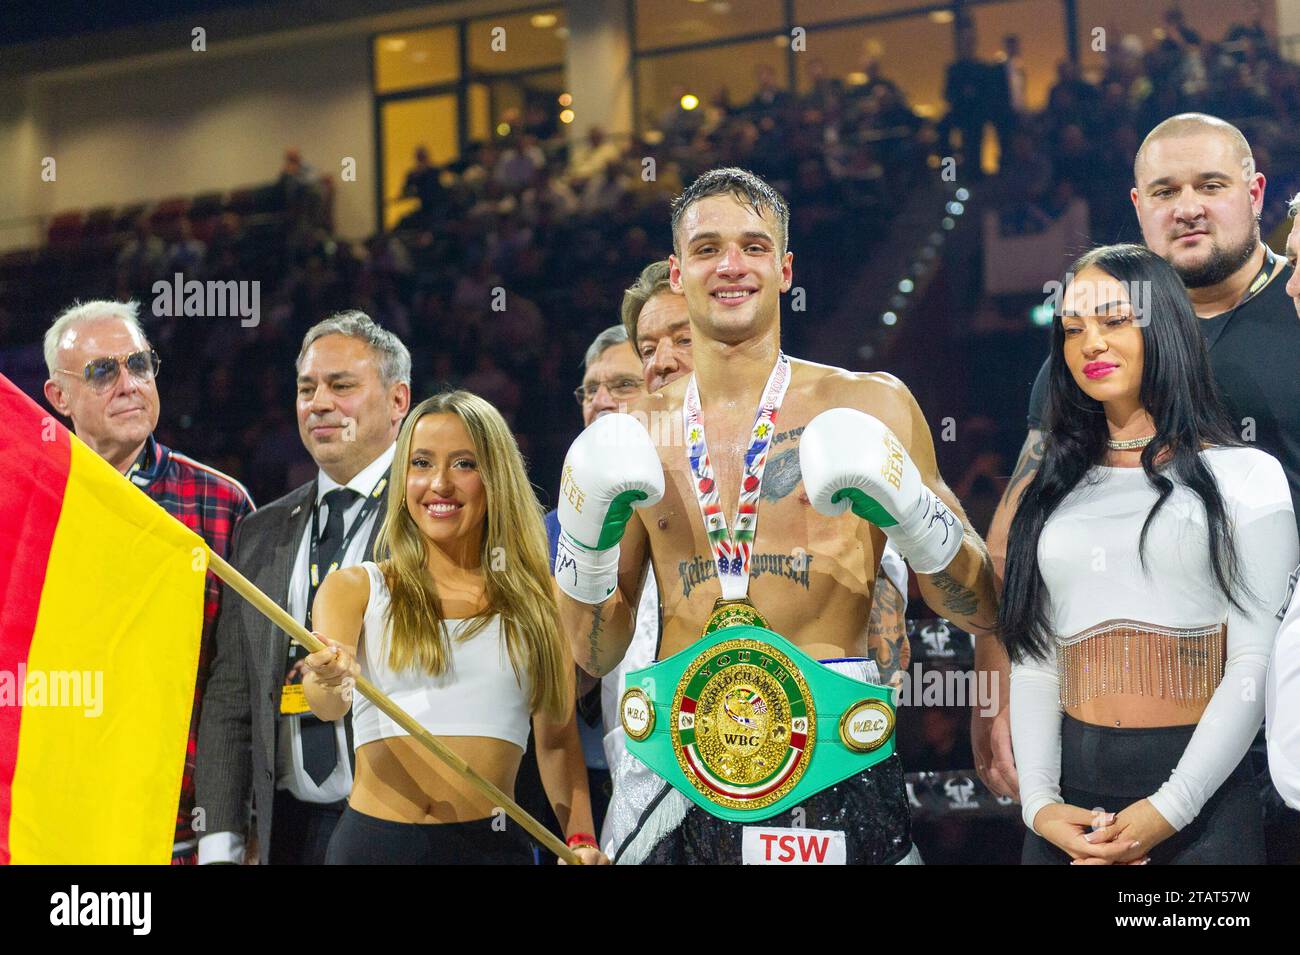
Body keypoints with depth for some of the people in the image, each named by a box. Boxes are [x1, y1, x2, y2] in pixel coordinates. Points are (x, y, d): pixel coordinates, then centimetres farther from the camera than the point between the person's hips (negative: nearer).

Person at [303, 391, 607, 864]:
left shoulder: (540, 599, 8)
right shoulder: (356, 588, 4)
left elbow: (556, 740, 12)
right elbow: (328, 704, -13)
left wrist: (581, 839, -3)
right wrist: (330, 681, -35)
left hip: (492, 844, 1)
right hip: (374, 842, 0)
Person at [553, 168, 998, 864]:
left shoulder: (870, 406, 1)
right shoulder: (636, 436, 8)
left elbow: (979, 610, 2)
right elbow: (594, 653, 12)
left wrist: (908, 513, -15)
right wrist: (587, 535, -5)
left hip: (834, 775, -2)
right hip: (679, 782, 2)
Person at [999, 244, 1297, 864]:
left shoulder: (1243, 476, -1)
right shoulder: (1055, 493, 12)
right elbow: (1033, 660, 7)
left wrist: (1169, 808, -16)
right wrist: (1039, 801, -8)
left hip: (1199, 795, -3)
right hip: (1072, 788, 3)